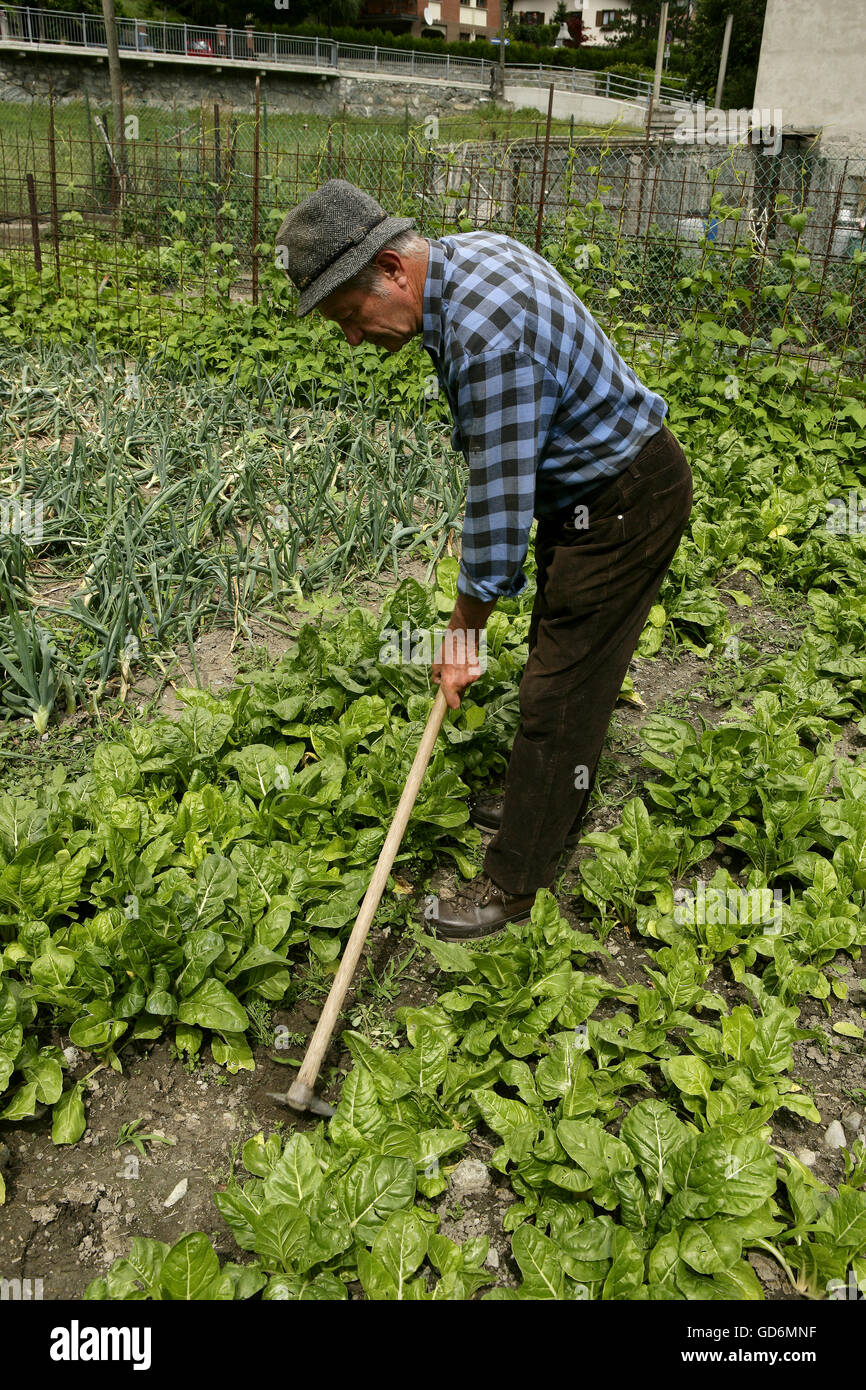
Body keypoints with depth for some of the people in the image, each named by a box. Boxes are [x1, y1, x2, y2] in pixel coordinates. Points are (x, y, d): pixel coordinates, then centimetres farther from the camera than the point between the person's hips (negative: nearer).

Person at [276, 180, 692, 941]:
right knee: (560, 663, 21)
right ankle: (548, 806, 40)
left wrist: (466, 628, -16)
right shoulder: (468, 249, 1)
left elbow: (502, 496, -27)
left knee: (560, 693, -4)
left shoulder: (486, 334, -32)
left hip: (624, 501, -10)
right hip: (592, 481, 10)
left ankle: (513, 884, 9)